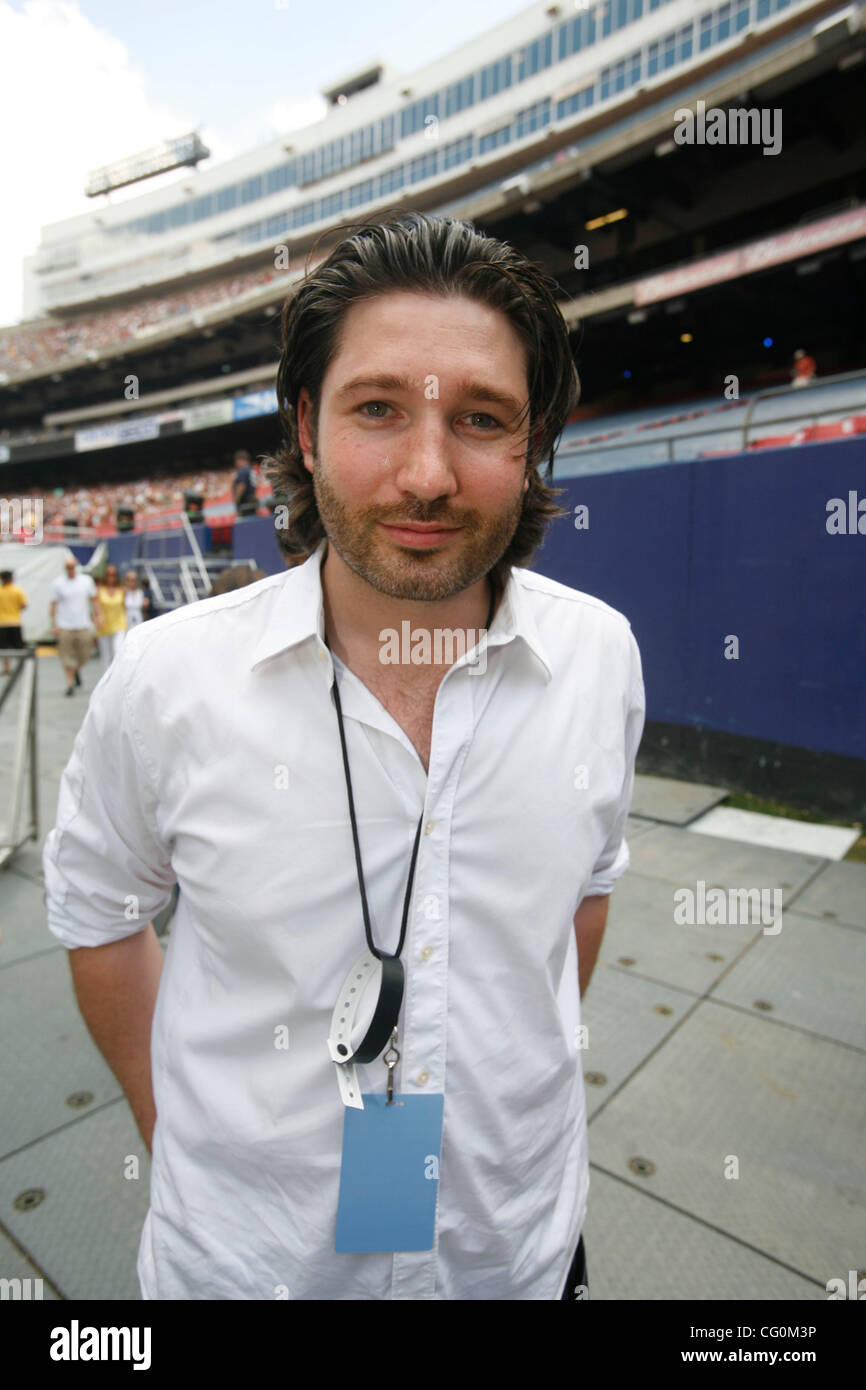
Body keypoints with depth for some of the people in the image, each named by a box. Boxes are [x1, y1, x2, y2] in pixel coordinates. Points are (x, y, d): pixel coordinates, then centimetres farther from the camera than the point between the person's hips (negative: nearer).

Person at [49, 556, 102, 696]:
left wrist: (98, 615, 3)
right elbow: (53, 605, 2)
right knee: (67, 658, -1)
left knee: (84, 655, 5)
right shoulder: (58, 583, 0)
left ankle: (77, 670, 35)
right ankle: (70, 682, 10)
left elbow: (94, 599, 14)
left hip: (84, 625, 2)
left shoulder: (87, 580, 5)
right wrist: (53, 625, -2)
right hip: (65, 626, -2)